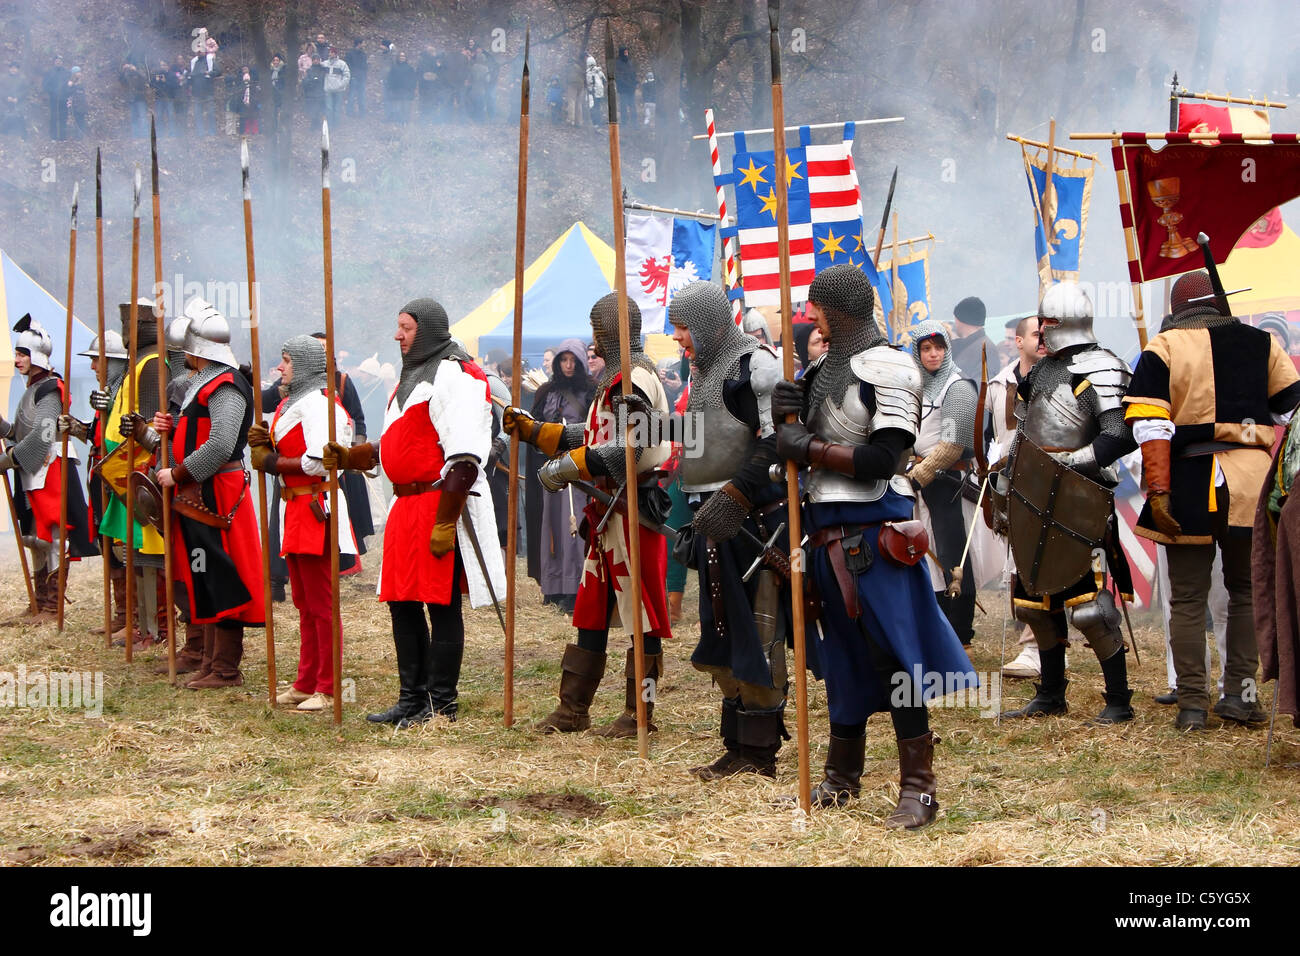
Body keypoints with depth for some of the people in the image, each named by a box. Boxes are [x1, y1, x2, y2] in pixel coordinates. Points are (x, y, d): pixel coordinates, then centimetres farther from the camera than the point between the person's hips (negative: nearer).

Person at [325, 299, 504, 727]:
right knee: (401, 600, 11)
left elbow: (464, 459, -19)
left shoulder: (454, 376, -12)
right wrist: (348, 457, 10)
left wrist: (445, 522, -23)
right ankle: (412, 699, 19)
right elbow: (392, 446, 27)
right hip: (406, 502, 10)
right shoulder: (414, 376, 21)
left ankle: (442, 704, 1)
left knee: (442, 603, -5)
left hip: (441, 504, -10)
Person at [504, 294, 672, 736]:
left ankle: (639, 713, 2)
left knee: (641, 612, -3)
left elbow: (625, 453, -24)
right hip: (609, 510, 11)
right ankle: (573, 709, 17)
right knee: (591, 612, 12)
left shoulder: (634, 379, -15)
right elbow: (589, 437, 22)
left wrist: (564, 468, -19)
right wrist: (531, 429, 20)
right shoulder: (615, 378, 18)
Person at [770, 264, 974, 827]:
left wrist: (808, 448, -14)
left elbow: (882, 459, -20)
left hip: (873, 530, -9)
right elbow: (799, 448, 18)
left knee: (893, 655, -8)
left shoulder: (886, 367, -12)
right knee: (842, 654, 16)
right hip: (828, 529, 9)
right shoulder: (825, 369, 14)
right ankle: (841, 779, 27)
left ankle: (918, 788, -4)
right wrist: (789, 417, -2)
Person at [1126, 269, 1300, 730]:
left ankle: (1192, 704, 4)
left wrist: (1158, 491, -9)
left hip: (1191, 485, -1)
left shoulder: (1162, 348, 1)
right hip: (1253, 482, 2)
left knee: (1188, 597, 5)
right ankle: (1240, 693, 12)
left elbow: (1151, 426, -8)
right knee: (1248, 589, 15)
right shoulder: (1262, 343, 8)